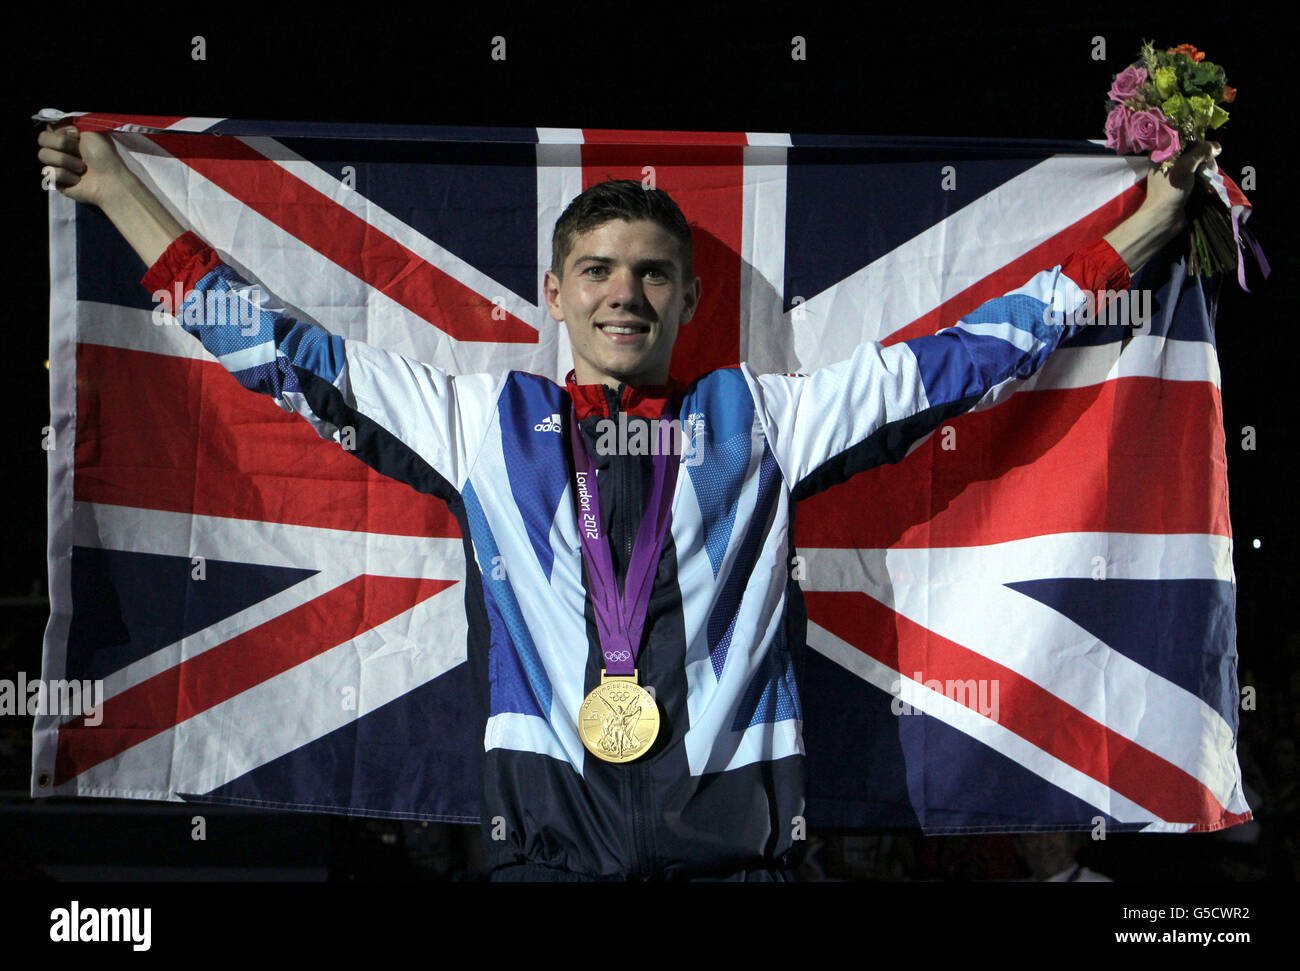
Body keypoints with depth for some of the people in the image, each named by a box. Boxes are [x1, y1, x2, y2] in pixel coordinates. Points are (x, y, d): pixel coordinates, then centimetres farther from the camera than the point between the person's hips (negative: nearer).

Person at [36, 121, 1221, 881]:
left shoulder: (760, 417, 16)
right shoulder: (484, 419, 17)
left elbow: (959, 358, 18)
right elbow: (276, 349, 19)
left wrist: (1147, 221, 18)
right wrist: (116, 187, 19)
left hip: (734, 834, 0)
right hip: (548, 844, 0)